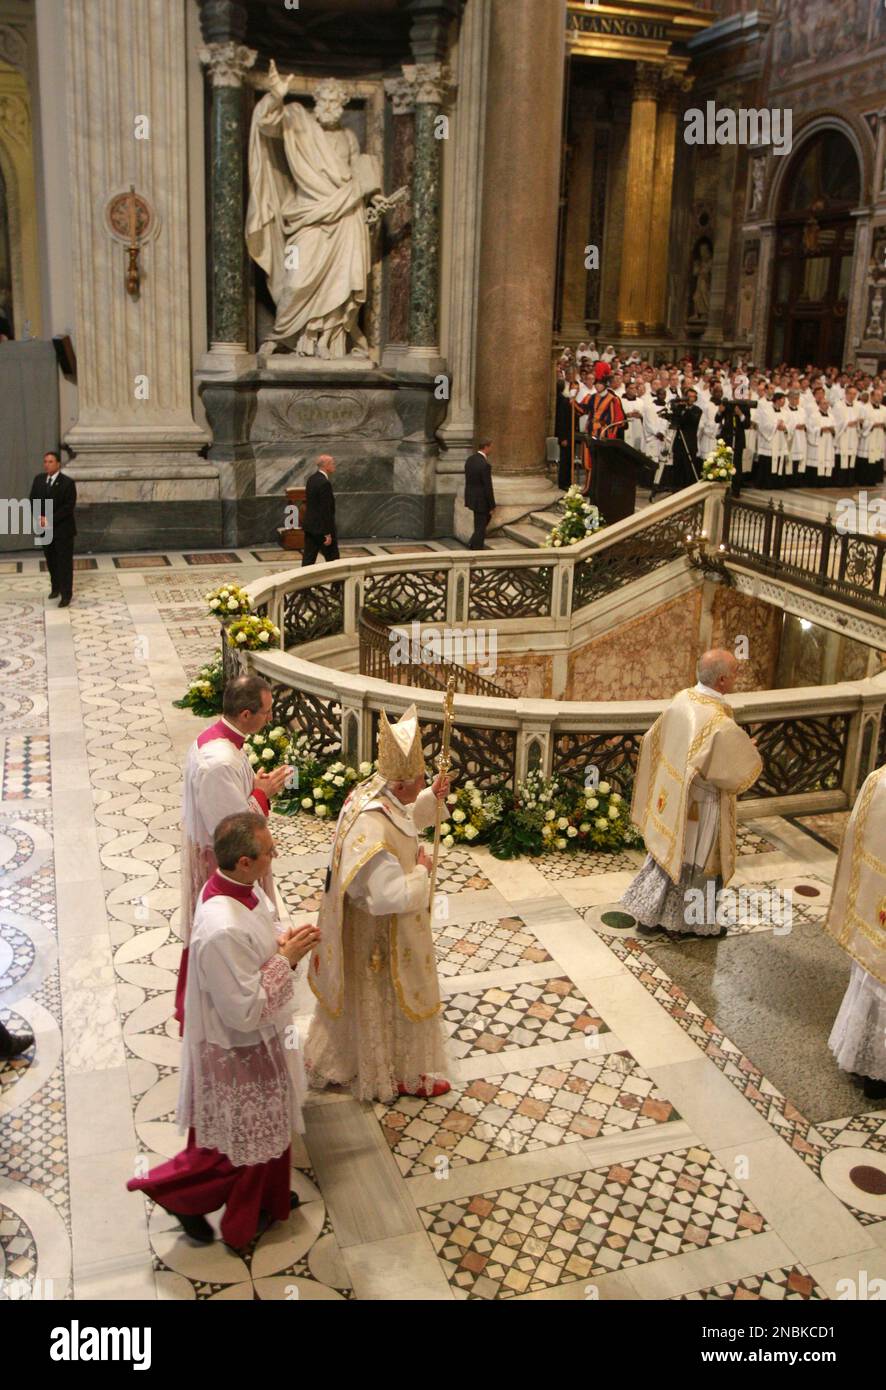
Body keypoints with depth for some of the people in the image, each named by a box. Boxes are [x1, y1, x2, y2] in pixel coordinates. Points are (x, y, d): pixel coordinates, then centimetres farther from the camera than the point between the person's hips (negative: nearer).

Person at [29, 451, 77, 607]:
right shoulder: (39, 479, 4)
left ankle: (66, 594, 6)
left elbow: (68, 507, -17)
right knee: (51, 560, 15)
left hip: (63, 528, -5)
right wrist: (41, 517, -12)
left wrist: (50, 519, -22)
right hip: (46, 528, 5)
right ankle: (56, 587, 32)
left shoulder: (68, 482, -14)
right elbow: (33, 499, 6)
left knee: (64, 562, -1)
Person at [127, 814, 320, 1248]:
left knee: (268, 1124, 28)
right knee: (239, 1139, 15)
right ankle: (176, 1190, 38)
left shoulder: (241, 888, -11)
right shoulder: (222, 931, -38)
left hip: (263, 1037, 9)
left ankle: (266, 1198, 50)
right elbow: (246, 1010, -31)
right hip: (238, 1052, -9)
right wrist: (286, 959, -24)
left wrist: (285, 941, -10)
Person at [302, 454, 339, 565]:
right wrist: (328, 533, -19)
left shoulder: (311, 479, 9)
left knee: (308, 558, 9)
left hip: (309, 526, 9)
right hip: (322, 527, -9)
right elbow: (326, 510, -21)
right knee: (333, 559, 5)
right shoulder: (324, 483, -20)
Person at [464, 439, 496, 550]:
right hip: (481, 500, -9)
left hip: (471, 497, 9)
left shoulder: (470, 459, 1)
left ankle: (474, 543, 28)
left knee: (486, 517, 27)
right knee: (481, 526, 6)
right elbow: (488, 487, -21)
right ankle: (477, 548, 15)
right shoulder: (485, 465, -25)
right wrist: (492, 506, -12)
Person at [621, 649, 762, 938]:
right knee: (696, 860, 13)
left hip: (670, 799, 7)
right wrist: (748, 750, 0)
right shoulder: (721, 724, -30)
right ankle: (689, 923, 30)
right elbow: (741, 771, -20)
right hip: (700, 808, -7)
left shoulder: (682, 699, -7)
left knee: (668, 851, 23)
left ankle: (647, 912, 33)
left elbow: (653, 740, 6)